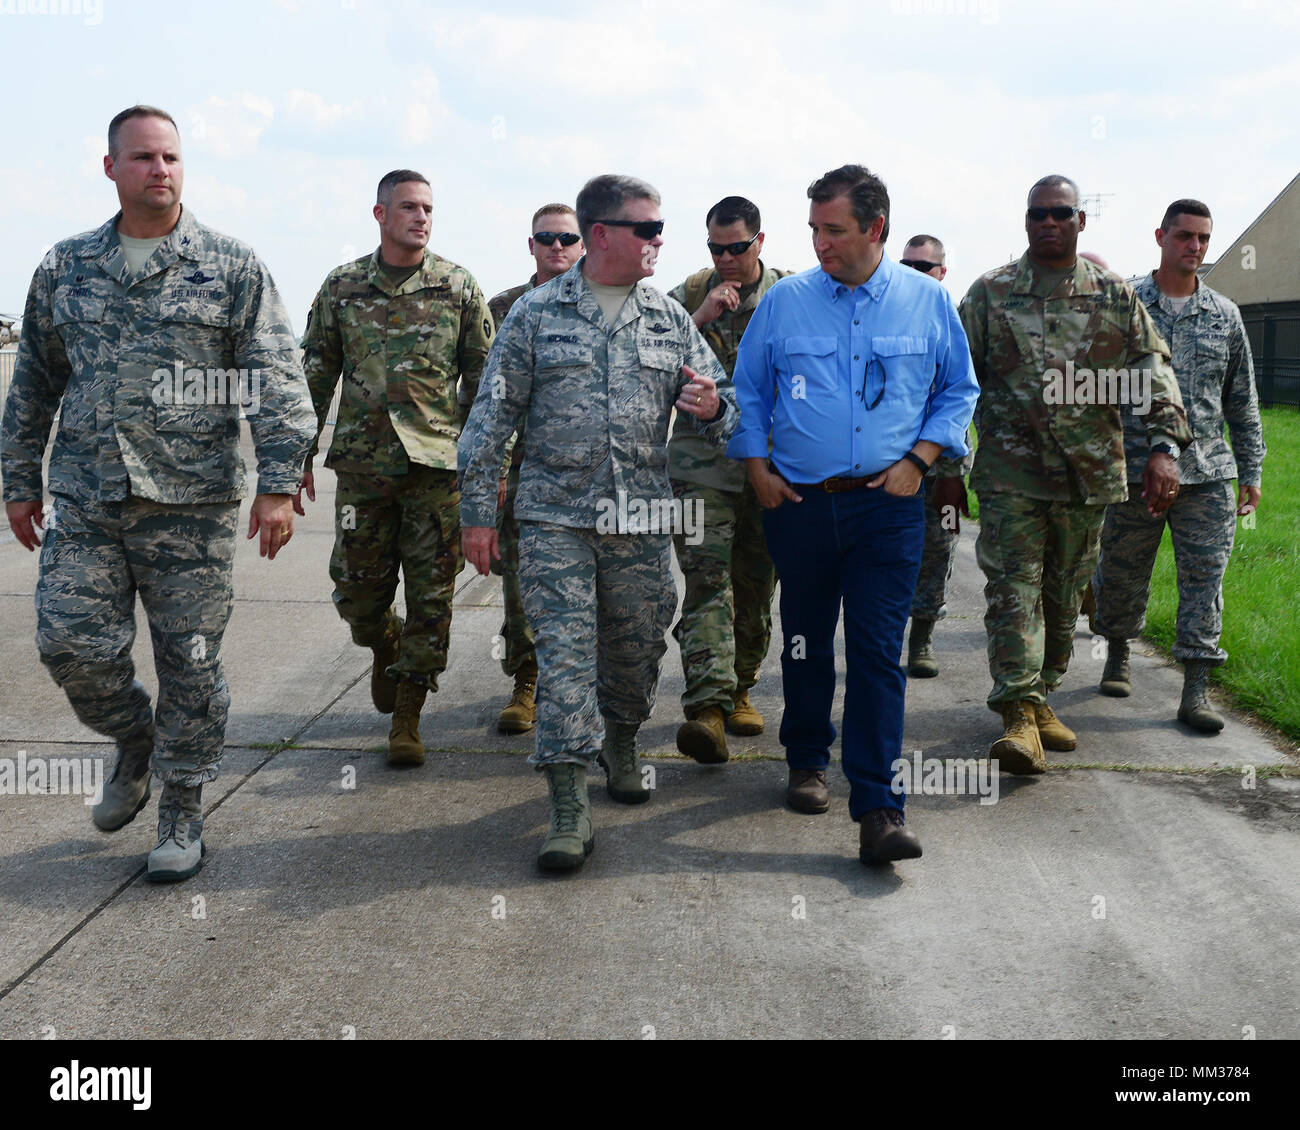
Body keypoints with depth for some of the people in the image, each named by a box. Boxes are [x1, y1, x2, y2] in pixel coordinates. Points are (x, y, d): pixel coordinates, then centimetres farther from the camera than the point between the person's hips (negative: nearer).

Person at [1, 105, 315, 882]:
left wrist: (279, 484, -14)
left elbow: (278, 381, -4)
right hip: (85, 502, 3)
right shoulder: (66, 269, 12)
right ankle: (135, 744, 28)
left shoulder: (232, 268, 1)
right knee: (72, 642, -3)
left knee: (191, 662, 2)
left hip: (192, 503, -3)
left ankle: (183, 810, 20)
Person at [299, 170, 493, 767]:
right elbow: (316, 375, 11)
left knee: (431, 595, -1)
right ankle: (387, 649, 41)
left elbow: (483, 378, 6)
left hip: (438, 464, -1)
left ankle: (406, 719, 11)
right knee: (356, 589, 7)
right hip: (363, 464, 2)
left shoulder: (459, 287, 4)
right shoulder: (342, 286, 7)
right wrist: (300, 453, 9)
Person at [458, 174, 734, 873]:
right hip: (555, 518, -3)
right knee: (564, 654, -8)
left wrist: (714, 408, -13)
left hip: (642, 524, 3)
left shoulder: (671, 319, 9)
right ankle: (568, 808, -5)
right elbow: (494, 414, 2)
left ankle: (621, 744, 39)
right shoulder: (535, 314, 2)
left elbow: (722, 402, 13)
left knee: (636, 651, 11)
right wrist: (477, 511, -1)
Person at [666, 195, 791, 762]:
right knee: (707, 579, -14)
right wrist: (700, 317, -12)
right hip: (701, 464, -1)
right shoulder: (687, 296, 6)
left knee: (756, 587, 9)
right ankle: (707, 707, -21)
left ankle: (738, 692, 25)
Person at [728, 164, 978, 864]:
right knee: (805, 642, 12)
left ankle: (877, 810, -7)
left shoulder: (928, 302, 4)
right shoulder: (784, 301, 4)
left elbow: (958, 392, 13)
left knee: (878, 652, -8)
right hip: (798, 504, 2)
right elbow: (749, 392, 12)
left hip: (887, 505, -1)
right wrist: (757, 468, 1)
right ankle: (807, 762, 33)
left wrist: (917, 459, -1)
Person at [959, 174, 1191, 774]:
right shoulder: (990, 292, 5)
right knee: (1014, 587, -9)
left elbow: (1153, 370, 4)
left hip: (1089, 473, 2)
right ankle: (1019, 712, -9)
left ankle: (1041, 696, 26)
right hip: (1011, 471, -2)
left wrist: (1163, 447, -10)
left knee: (1065, 590, 11)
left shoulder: (1114, 294, 7)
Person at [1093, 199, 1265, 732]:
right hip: (1134, 469, -1)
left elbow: (1242, 402, 15)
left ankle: (1195, 693, 1)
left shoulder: (1224, 315, 10)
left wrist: (1251, 471, 11)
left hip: (1207, 473, 2)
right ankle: (1118, 657, 33)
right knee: (1122, 574, 8)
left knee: (1203, 579, -3)